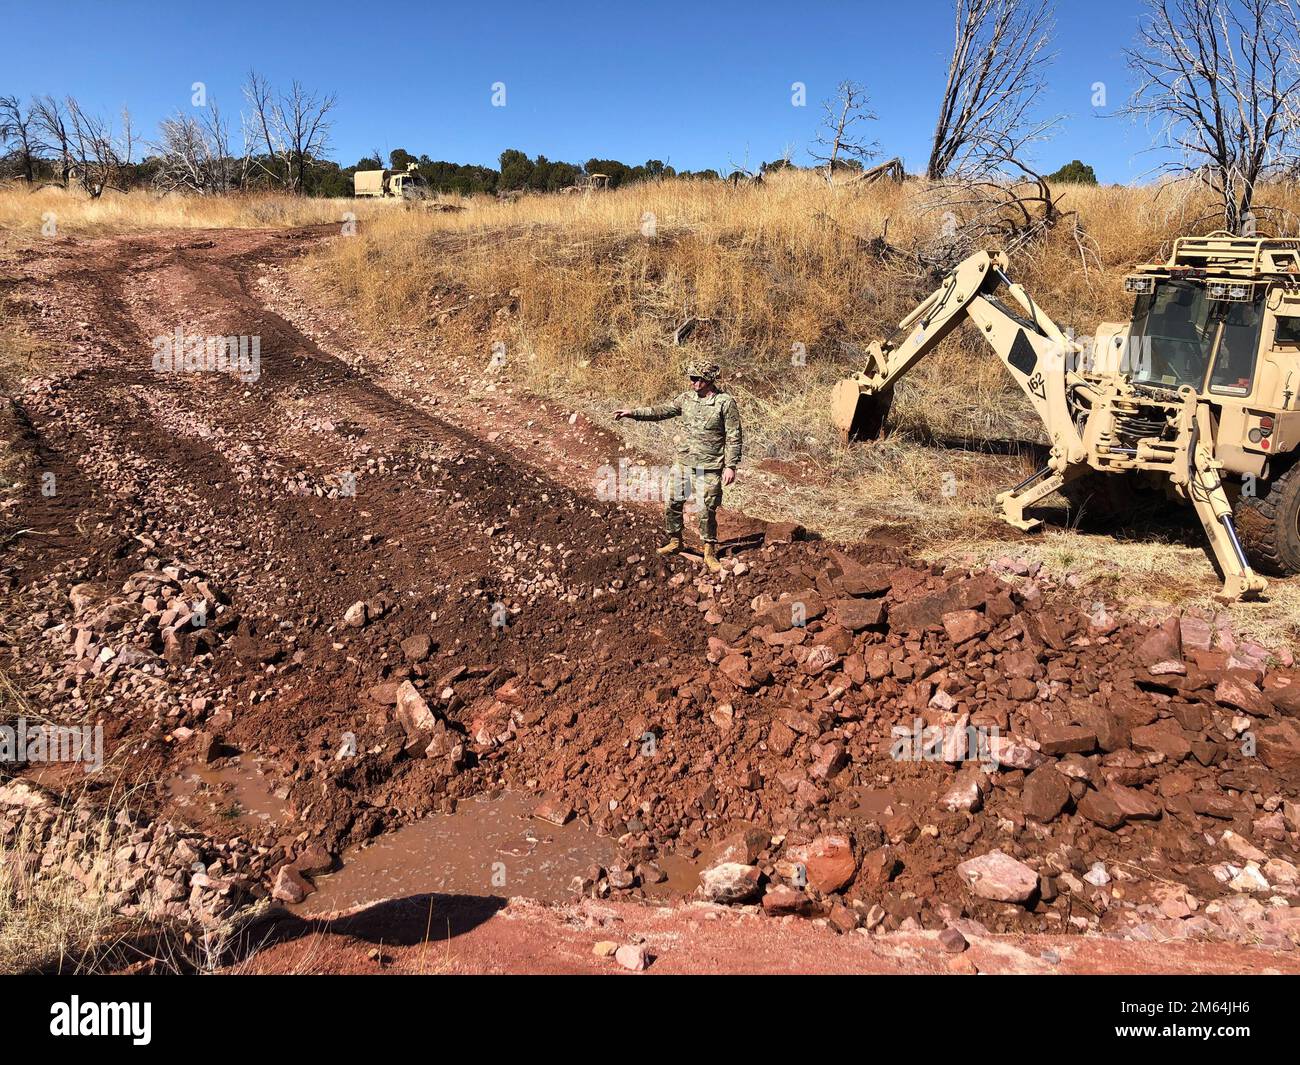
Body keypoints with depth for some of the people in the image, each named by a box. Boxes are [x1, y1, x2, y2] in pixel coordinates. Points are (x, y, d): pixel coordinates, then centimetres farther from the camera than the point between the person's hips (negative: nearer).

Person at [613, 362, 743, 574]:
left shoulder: (725, 403, -12)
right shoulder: (687, 398, 4)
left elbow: (734, 438, -10)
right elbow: (659, 411, 10)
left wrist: (731, 466, -14)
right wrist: (632, 412, 0)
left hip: (709, 468, -5)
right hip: (683, 463, 5)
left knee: (707, 510, 0)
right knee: (672, 502, 9)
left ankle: (710, 551, 17)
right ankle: (675, 542, 29)